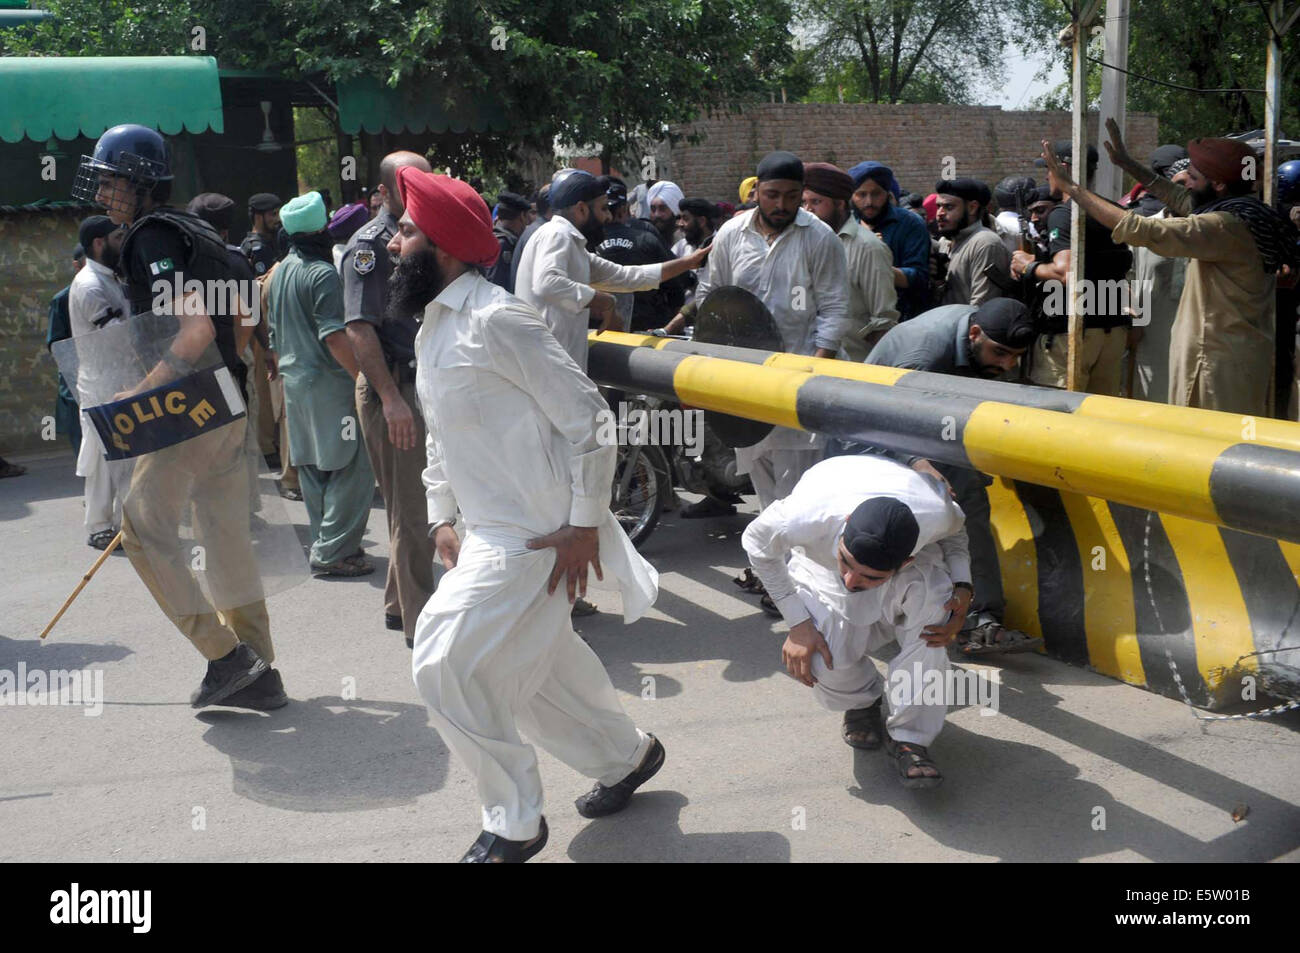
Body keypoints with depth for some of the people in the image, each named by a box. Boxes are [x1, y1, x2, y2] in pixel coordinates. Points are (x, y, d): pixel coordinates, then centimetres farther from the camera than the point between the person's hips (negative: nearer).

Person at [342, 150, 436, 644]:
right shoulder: (369, 245, -11)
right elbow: (359, 328, -19)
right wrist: (391, 398, -26)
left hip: (427, 384, 9)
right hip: (392, 388, -9)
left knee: (413, 506, 17)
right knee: (412, 510, -4)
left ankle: (399, 604, 31)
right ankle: (420, 622, 5)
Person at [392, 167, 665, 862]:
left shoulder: (495, 320, -18)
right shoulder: (432, 328, 12)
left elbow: (588, 417, -19)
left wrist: (585, 524, -18)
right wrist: (442, 516, 15)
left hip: (533, 536, -9)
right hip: (487, 533, 10)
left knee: (446, 666, -10)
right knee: (535, 668, 19)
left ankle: (513, 824, 8)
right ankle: (625, 754, 43)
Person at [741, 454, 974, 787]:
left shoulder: (936, 515, -37)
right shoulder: (805, 518, -42)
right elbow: (756, 543, -18)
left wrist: (962, 590, -27)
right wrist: (797, 623, -21)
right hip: (819, 565, -1)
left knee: (931, 597, -35)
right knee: (825, 660, -27)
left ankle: (909, 737, -19)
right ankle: (862, 701, 13)